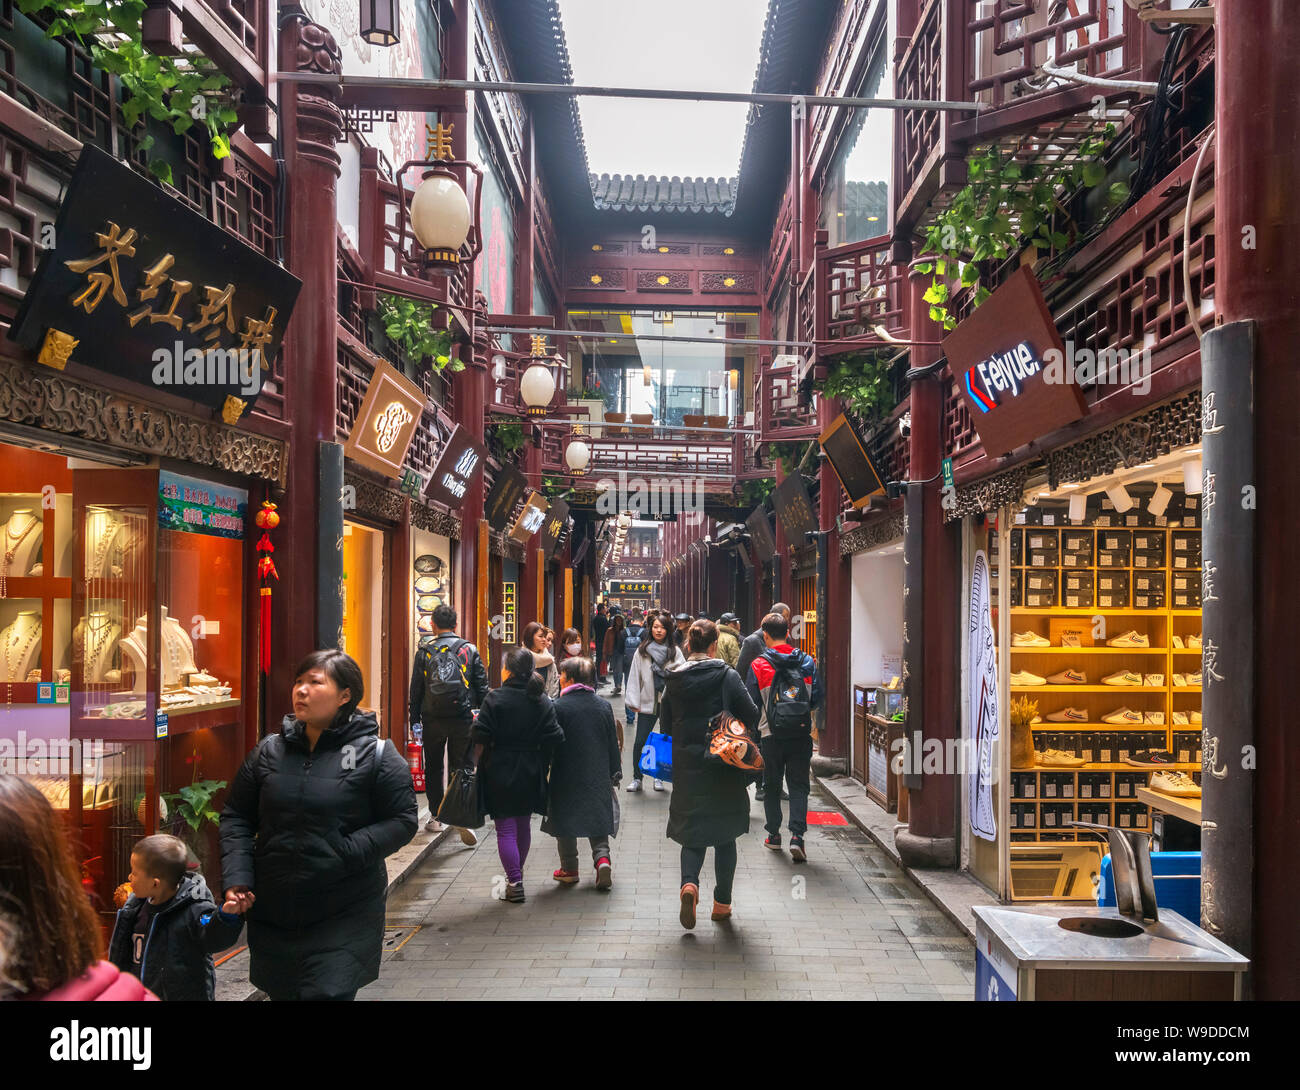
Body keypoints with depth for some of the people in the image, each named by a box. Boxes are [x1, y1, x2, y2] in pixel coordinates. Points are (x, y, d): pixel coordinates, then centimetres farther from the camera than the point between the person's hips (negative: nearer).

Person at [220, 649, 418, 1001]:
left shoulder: (375, 755, -7)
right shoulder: (269, 751, 5)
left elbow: (403, 820, -7)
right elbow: (236, 817, 10)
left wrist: (346, 852, -18)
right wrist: (237, 877, -3)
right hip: (272, 912, 5)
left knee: (329, 992, -8)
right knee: (280, 991, 18)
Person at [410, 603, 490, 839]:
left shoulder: (424, 653, 0)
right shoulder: (470, 649, 1)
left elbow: (416, 689, 3)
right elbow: (482, 686, 2)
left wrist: (415, 719, 11)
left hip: (433, 720, 0)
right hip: (463, 719, 0)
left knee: (433, 768, 14)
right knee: (461, 767, 5)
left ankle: (435, 817, 17)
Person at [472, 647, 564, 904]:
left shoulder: (495, 698, -11)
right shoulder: (543, 702, 0)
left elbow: (481, 739, -12)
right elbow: (553, 740, -2)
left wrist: (476, 765, 1)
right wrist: (543, 765, 12)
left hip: (500, 771, -4)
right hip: (530, 773, 4)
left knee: (505, 827, 0)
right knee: (523, 824, 19)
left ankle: (515, 883, -5)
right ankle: (517, 872, 35)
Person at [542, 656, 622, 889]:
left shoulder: (558, 707, -13)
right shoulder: (603, 705, 1)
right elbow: (613, 744, 6)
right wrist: (615, 772, 16)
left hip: (567, 776, -3)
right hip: (598, 775, 3)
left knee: (566, 820, 11)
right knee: (597, 817, 14)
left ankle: (569, 869, 18)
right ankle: (602, 858, -6)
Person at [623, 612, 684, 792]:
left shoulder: (675, 651, 3)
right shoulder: (642, 651, 3)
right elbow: (634, 677, 4)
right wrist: (634, 701, -2)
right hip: (648, 703, 0)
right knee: (640, 742, -1)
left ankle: (660, 777, 23)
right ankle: (636, 778, 13)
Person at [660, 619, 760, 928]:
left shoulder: (674, 679, -1)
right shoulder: (727, 676, -10)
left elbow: (666, 723, 5)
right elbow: (751, 716, -7)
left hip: (686, 766, 2)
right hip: (723, 768, -2)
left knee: (692, 832, 10)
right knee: (724, 835, 11)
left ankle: (689, 883, -17)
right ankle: (722, 903, 17)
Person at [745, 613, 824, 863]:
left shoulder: (759, 665, -8)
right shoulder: (807, 662, -1)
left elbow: (750, 703, -5)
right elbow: (817, 698, 3)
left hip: (771, 735, -1)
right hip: (801, 733, 1)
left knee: (772, 786, 13)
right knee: (799, 785, 6)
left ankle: (774, 835, 21)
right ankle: (797, 835, -8)